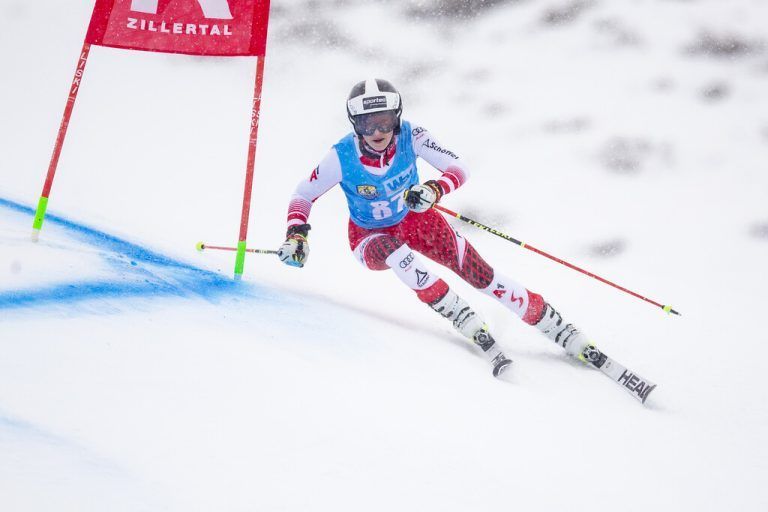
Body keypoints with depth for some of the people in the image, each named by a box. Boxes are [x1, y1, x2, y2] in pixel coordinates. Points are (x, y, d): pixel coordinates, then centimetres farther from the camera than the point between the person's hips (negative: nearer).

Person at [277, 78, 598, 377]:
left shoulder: (411, 137, -24)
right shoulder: (341, 158, -25)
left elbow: (458, 168, -25)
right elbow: (302, 196, -13)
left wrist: (434, 190, -45)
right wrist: (296, 235, -31)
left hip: (416, 220, 2)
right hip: (371, 237, -1)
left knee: (482, 276, -11)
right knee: (396, 253, -39)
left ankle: (564, 333, -1)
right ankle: (472, 329, -32)